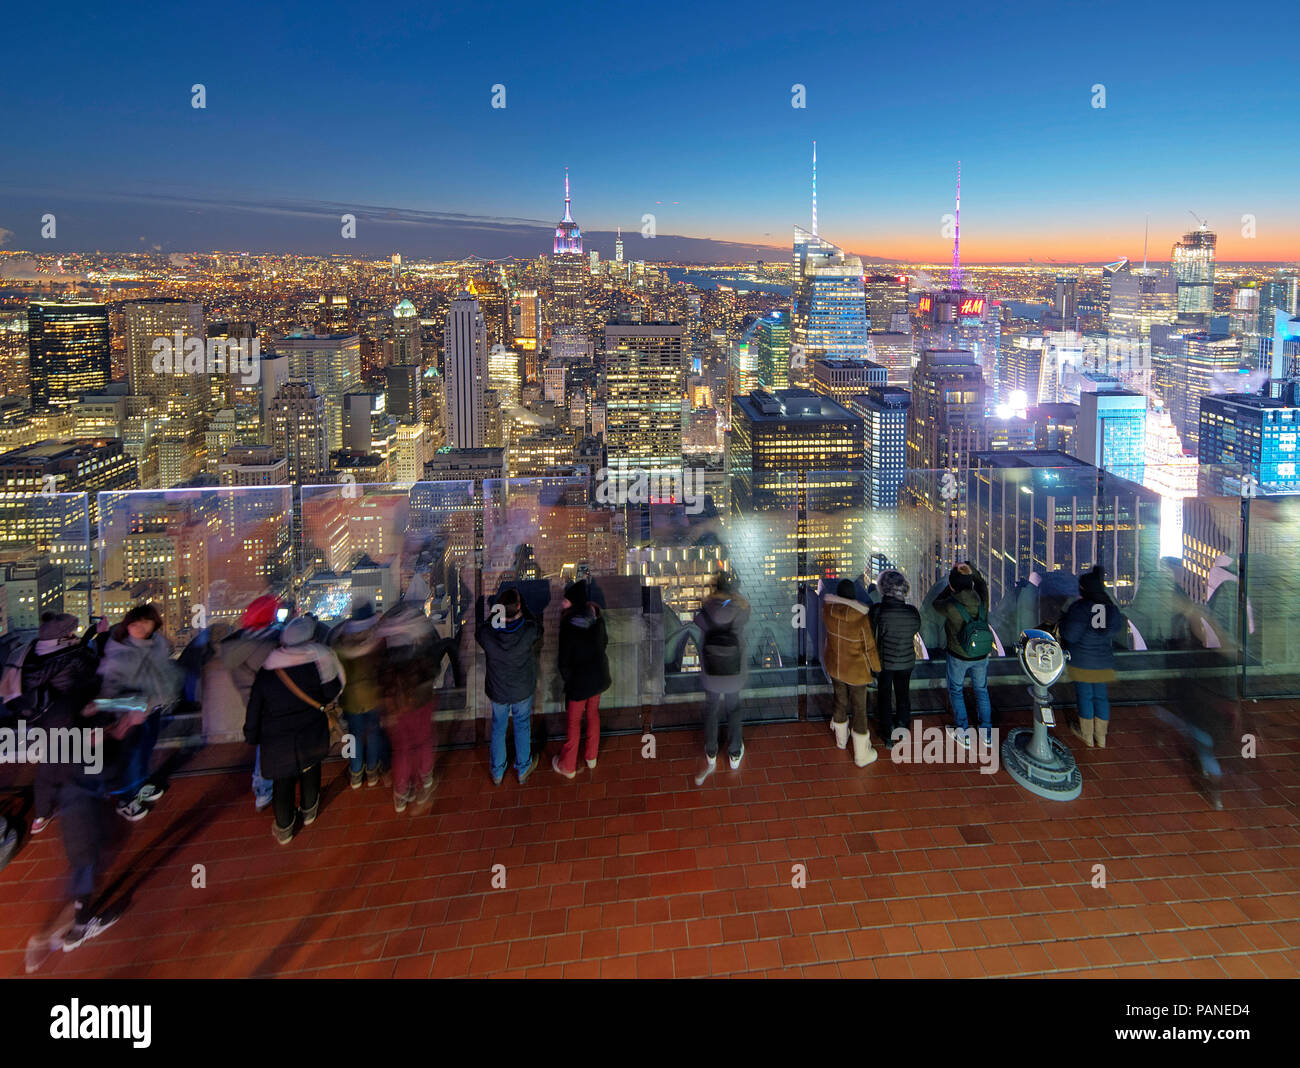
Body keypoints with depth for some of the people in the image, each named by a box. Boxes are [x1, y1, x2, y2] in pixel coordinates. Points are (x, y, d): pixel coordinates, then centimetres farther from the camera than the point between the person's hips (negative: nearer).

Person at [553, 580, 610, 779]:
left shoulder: (568, 626, -26)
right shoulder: (597, 616, -9)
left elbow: (564, 662, -19)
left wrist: (567, 680, -3)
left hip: (580, 680, -5)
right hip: (599, 676, 5)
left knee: (574, 721, 12)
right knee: (593, 713, 24)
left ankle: (568, 766, 28)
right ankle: (591, 757, 41)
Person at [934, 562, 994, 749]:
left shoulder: (951, 607, -29)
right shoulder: (982, 601, -17)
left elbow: (937, 603, -5)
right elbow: (981, 582, 5)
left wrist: (951, 587, -2)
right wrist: (970, 569, -4)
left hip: (958, 657, -3)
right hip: (981, 656, 4)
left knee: (956, 690, 19)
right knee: (981, 690, 23)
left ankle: (963, 734, 24)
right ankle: (986, 733, 31)